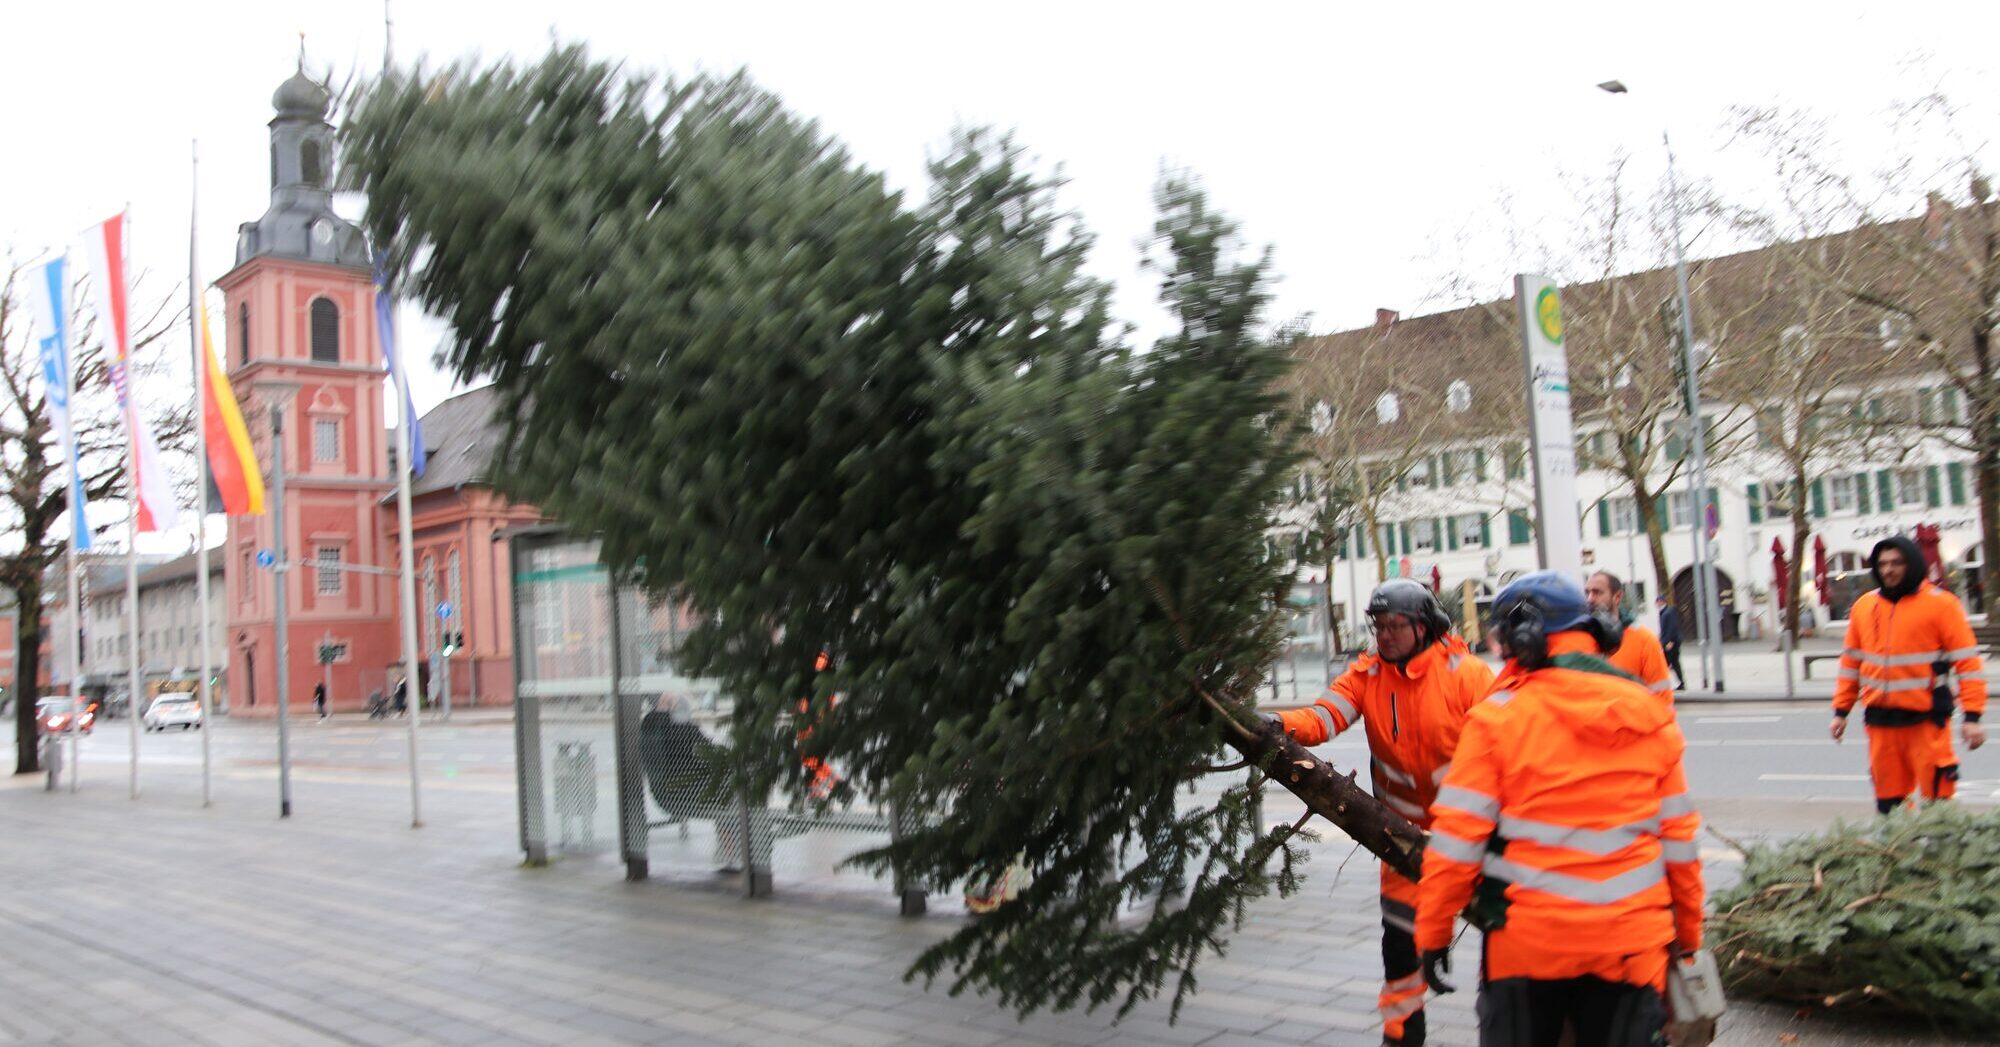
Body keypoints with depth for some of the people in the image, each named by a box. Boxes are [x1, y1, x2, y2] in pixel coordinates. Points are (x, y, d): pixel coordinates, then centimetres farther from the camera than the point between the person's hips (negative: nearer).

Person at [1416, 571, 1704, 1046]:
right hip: (1632, 945, 3)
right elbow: (1679, 838, 7)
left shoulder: (1498, 715, -9)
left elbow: (1457, 835, -10)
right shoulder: (1650, 714, 2)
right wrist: (1688, 935, 18)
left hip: (1527, 938, -2)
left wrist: (1433, 931, -1)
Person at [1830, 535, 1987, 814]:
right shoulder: (1864, 606, 10)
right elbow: (1851, 661, 16)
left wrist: (1972, 716, -10)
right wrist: (1841, 711, 13)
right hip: (1880, 720, 4)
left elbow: (1967, 662, -5)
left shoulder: (1941, 604, -3)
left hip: (1927, 719, -4)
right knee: (1888, 800, 8)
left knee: (1937, 795, -4)